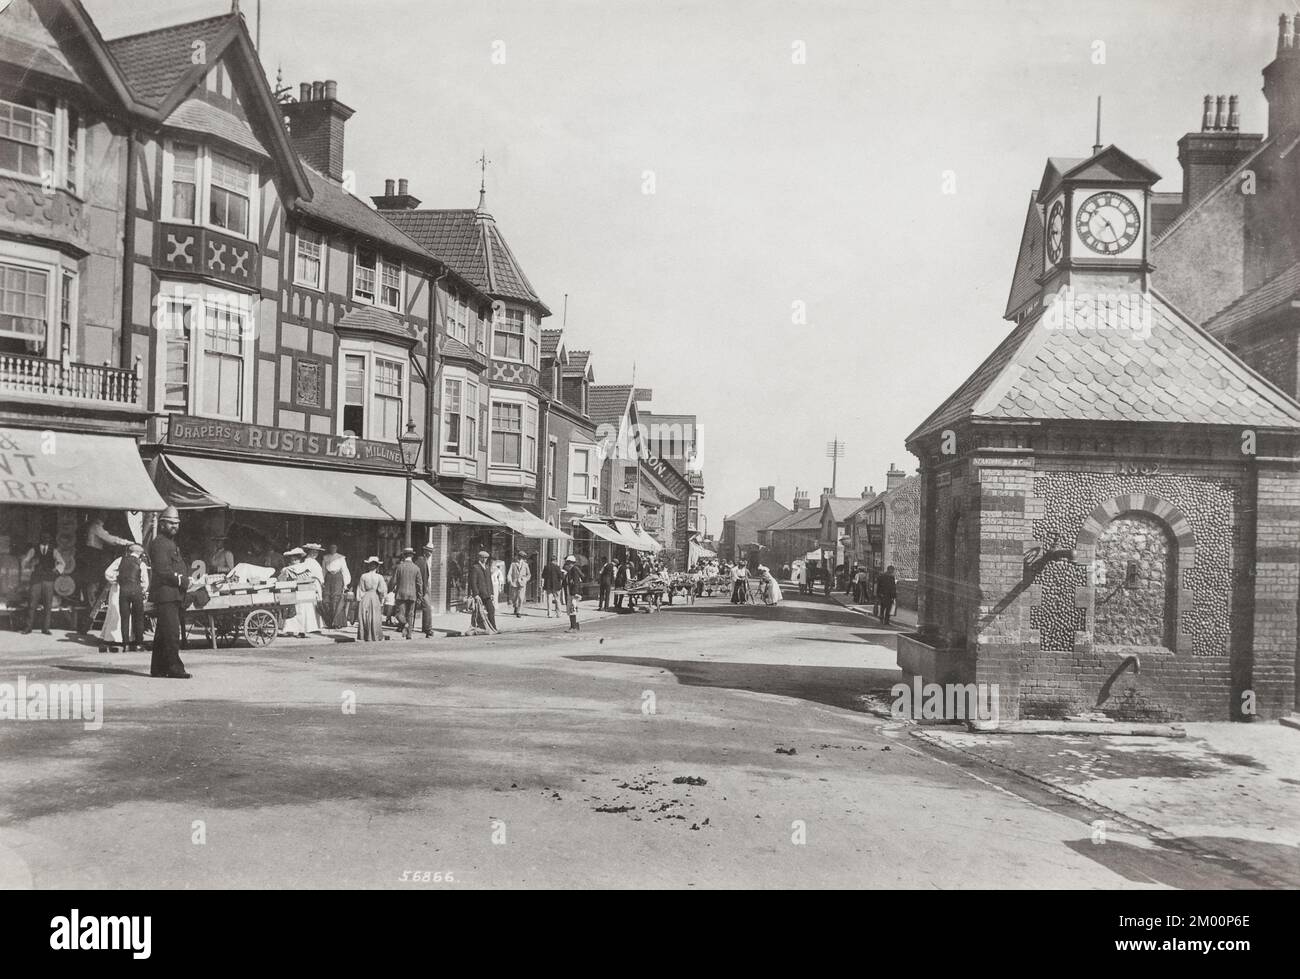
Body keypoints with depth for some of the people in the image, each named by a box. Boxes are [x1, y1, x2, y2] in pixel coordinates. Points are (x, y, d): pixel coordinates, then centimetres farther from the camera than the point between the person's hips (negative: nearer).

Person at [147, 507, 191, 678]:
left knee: (163, 633, 13)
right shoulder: (158, 543, -9)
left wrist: (186, 579, 7)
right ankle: (174, 667, -13)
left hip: (173, 595, 10)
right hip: (165, 594, -10)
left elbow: (180, 567, 25)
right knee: (171, 632, -12)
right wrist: (181, 581, -14)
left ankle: (158, 667, 17)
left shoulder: (172, 543, 23)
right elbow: (162, 571, -18)